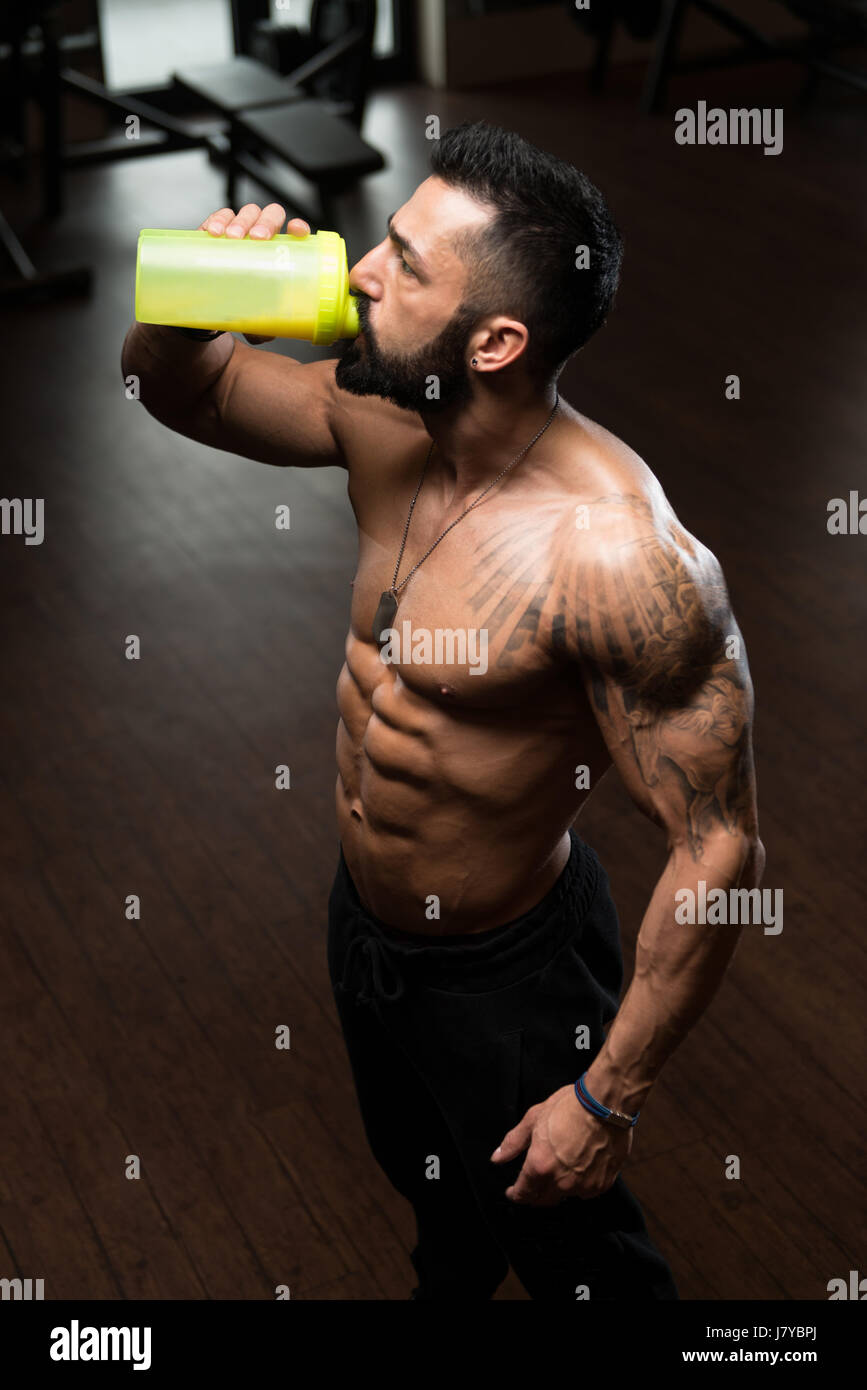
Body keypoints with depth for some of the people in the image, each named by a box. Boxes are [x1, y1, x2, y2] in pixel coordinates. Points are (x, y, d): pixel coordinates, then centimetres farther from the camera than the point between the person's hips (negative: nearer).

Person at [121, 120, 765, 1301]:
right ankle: (448, 1286, 65)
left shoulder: (620, 557, -36)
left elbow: (718, 850, -30)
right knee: (435, 1197, 34)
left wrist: (608, 1100, -22)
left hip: (511, 970, -7)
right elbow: (184, 390, 5)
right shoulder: (388, 422, -13)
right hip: (362, 918, 7)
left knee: (570, 1256, 19)